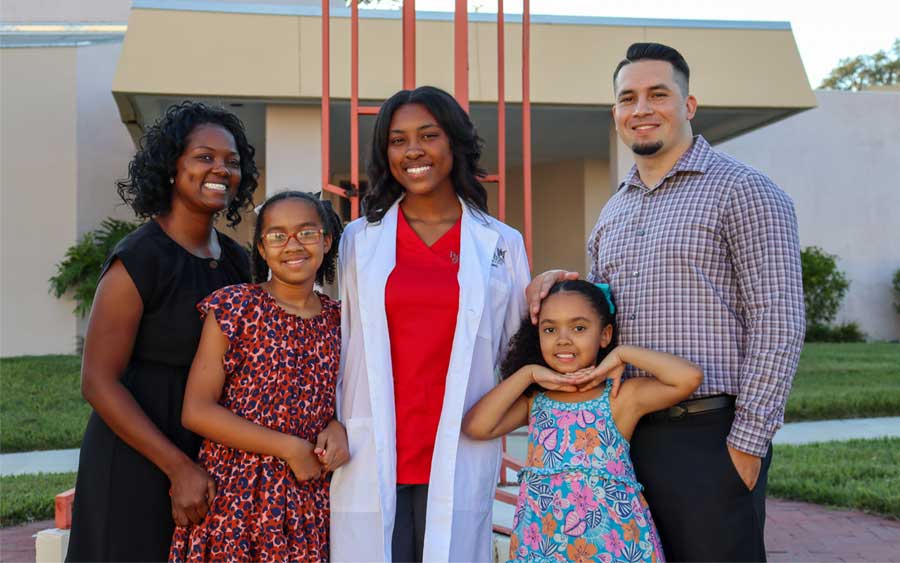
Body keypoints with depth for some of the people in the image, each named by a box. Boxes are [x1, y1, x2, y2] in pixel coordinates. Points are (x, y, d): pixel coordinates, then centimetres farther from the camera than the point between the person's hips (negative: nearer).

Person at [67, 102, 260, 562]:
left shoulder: (236, 260, 7)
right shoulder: (139, 259, -14)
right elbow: (98, 382, -17)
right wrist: (179, 468, -19)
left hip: (211, 456, 6)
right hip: (137, 463, -6)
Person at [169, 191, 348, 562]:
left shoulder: (337, 319, 5)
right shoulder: (235, 307, -7)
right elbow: (196, 410, -12)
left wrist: (338, 427, -6)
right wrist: (288, 448, -15)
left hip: (309, 500, 4)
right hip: (235, 496, -3)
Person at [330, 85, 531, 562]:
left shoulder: (502, 244, 7)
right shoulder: (357, 240, 7)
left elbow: (516, 353, 13)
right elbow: (338, 344, 10)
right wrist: (333, 424, 4)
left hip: (458, 461, 0)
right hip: (370, 457, 0)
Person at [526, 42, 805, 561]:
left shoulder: (744, 191, -4)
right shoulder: (613, 213, 17)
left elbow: (778, 324, -10)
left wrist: (748, 441, -15)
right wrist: (556, 288, 4)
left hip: (710, 437, -6)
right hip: (624, 437, 7)